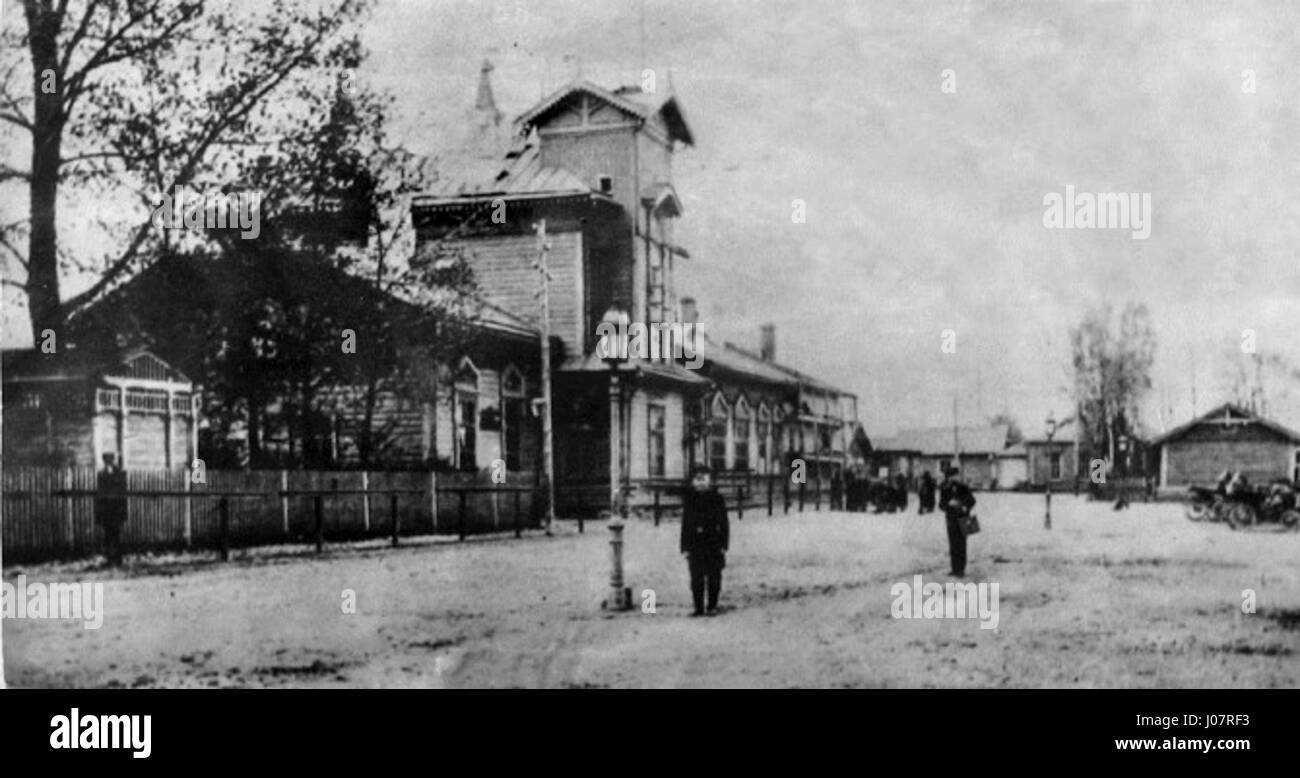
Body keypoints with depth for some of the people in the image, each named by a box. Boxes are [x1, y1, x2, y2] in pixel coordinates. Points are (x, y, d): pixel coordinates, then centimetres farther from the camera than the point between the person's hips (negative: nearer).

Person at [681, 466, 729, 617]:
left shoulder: (717, 499, 3)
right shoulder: (689, 500, 7)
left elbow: (724, 524, 4)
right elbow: (685, 526, 8)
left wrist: (724, 545, -3)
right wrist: (685, 548, 3)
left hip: (714, 546, -1)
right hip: (695, 545, 1)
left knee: (714, 577, 2)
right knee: (696, 578, 1)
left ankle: (712, 606, 11)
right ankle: (698, 608, 7)